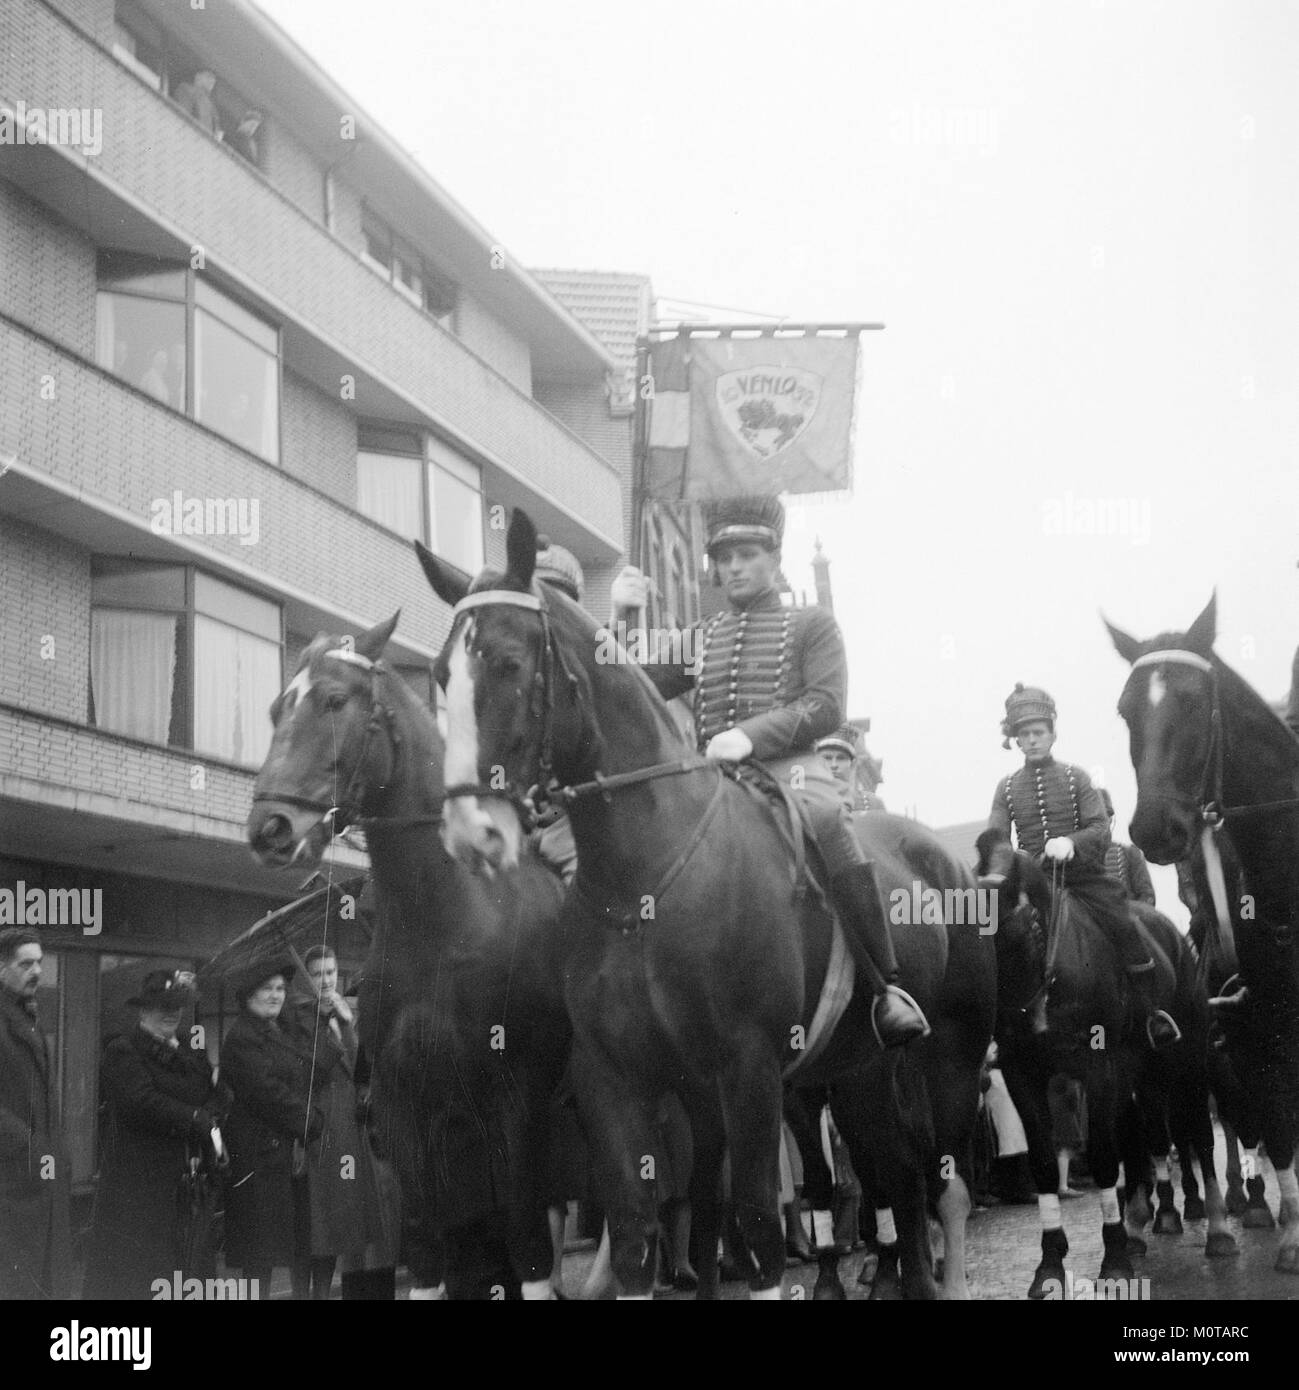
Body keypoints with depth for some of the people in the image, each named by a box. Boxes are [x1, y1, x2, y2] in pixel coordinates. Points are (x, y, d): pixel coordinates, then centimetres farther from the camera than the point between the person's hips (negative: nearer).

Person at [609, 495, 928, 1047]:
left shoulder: (812, 625, 14)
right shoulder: (697, 640, 25)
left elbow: (826, 706, -2)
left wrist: (751, 735, -17)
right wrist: (620, 621, 2)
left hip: (791, 773, -4)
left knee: (832, 830, -36)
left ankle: (889, 990, -24)